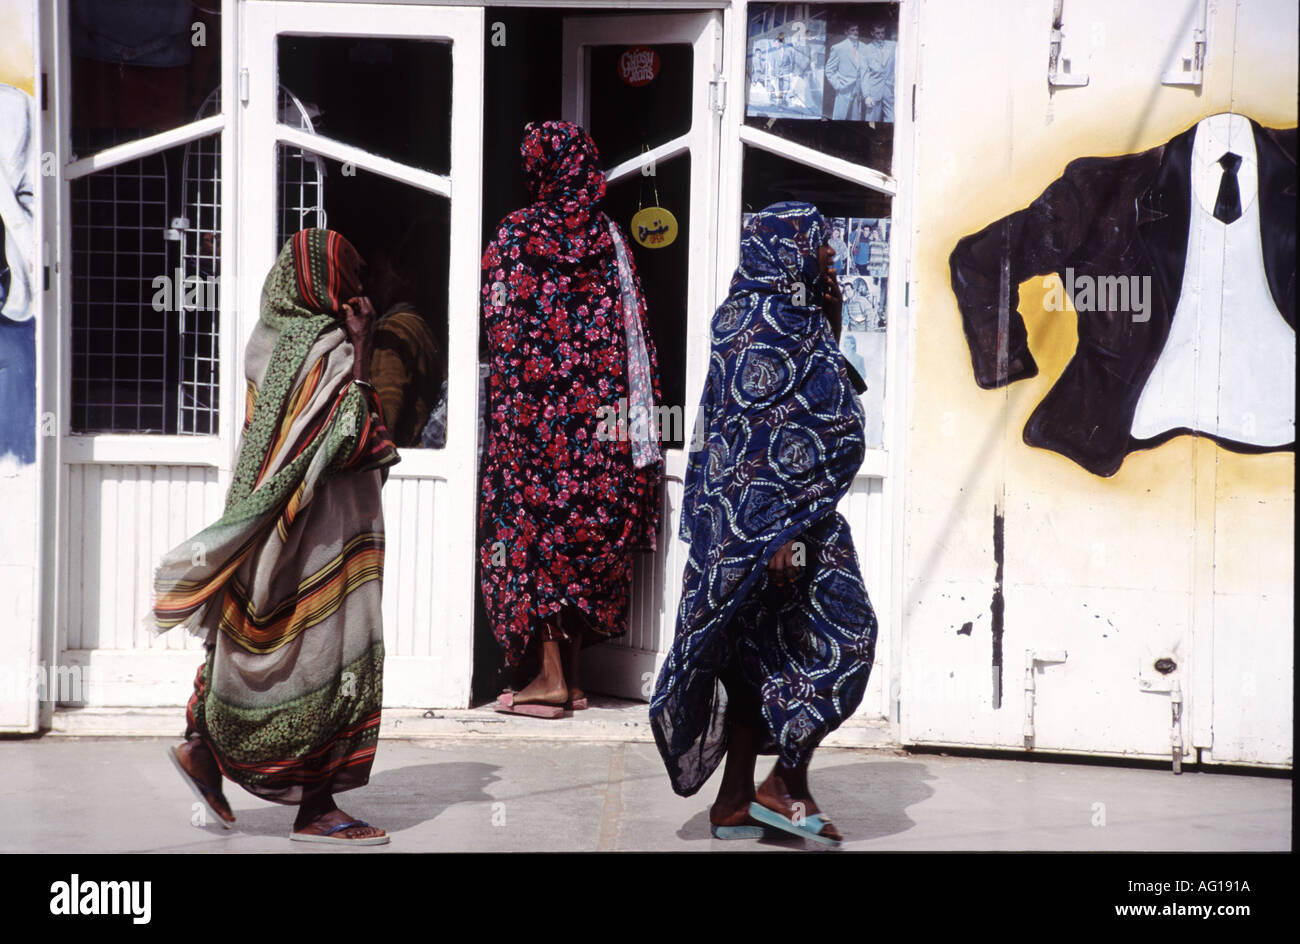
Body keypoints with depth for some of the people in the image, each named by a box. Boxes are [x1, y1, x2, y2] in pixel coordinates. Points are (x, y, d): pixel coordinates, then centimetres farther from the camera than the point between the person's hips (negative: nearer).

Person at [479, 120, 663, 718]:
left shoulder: (516, 234, -5)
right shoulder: (608, 236, 7)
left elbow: (501, 326, -6)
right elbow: (633, 327, 7)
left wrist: (508, 405, 4)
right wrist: (632, 408, 12)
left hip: (537, 405, -4)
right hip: (601, 411, 4)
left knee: (535, 529, 1)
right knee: (588, 529, 10)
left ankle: (551, 677, -1)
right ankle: (572, 674, 15)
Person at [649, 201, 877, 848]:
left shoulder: (751, 315, 15)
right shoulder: (773, 325, -15)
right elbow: (759, 436, -21)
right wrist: (782, 531, -23)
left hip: (743, 515, 10)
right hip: (772, 509, -10)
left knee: (766, 649, 11)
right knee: (841, 632, -4)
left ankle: (737, 799, 14)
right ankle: (787, 784, -1)